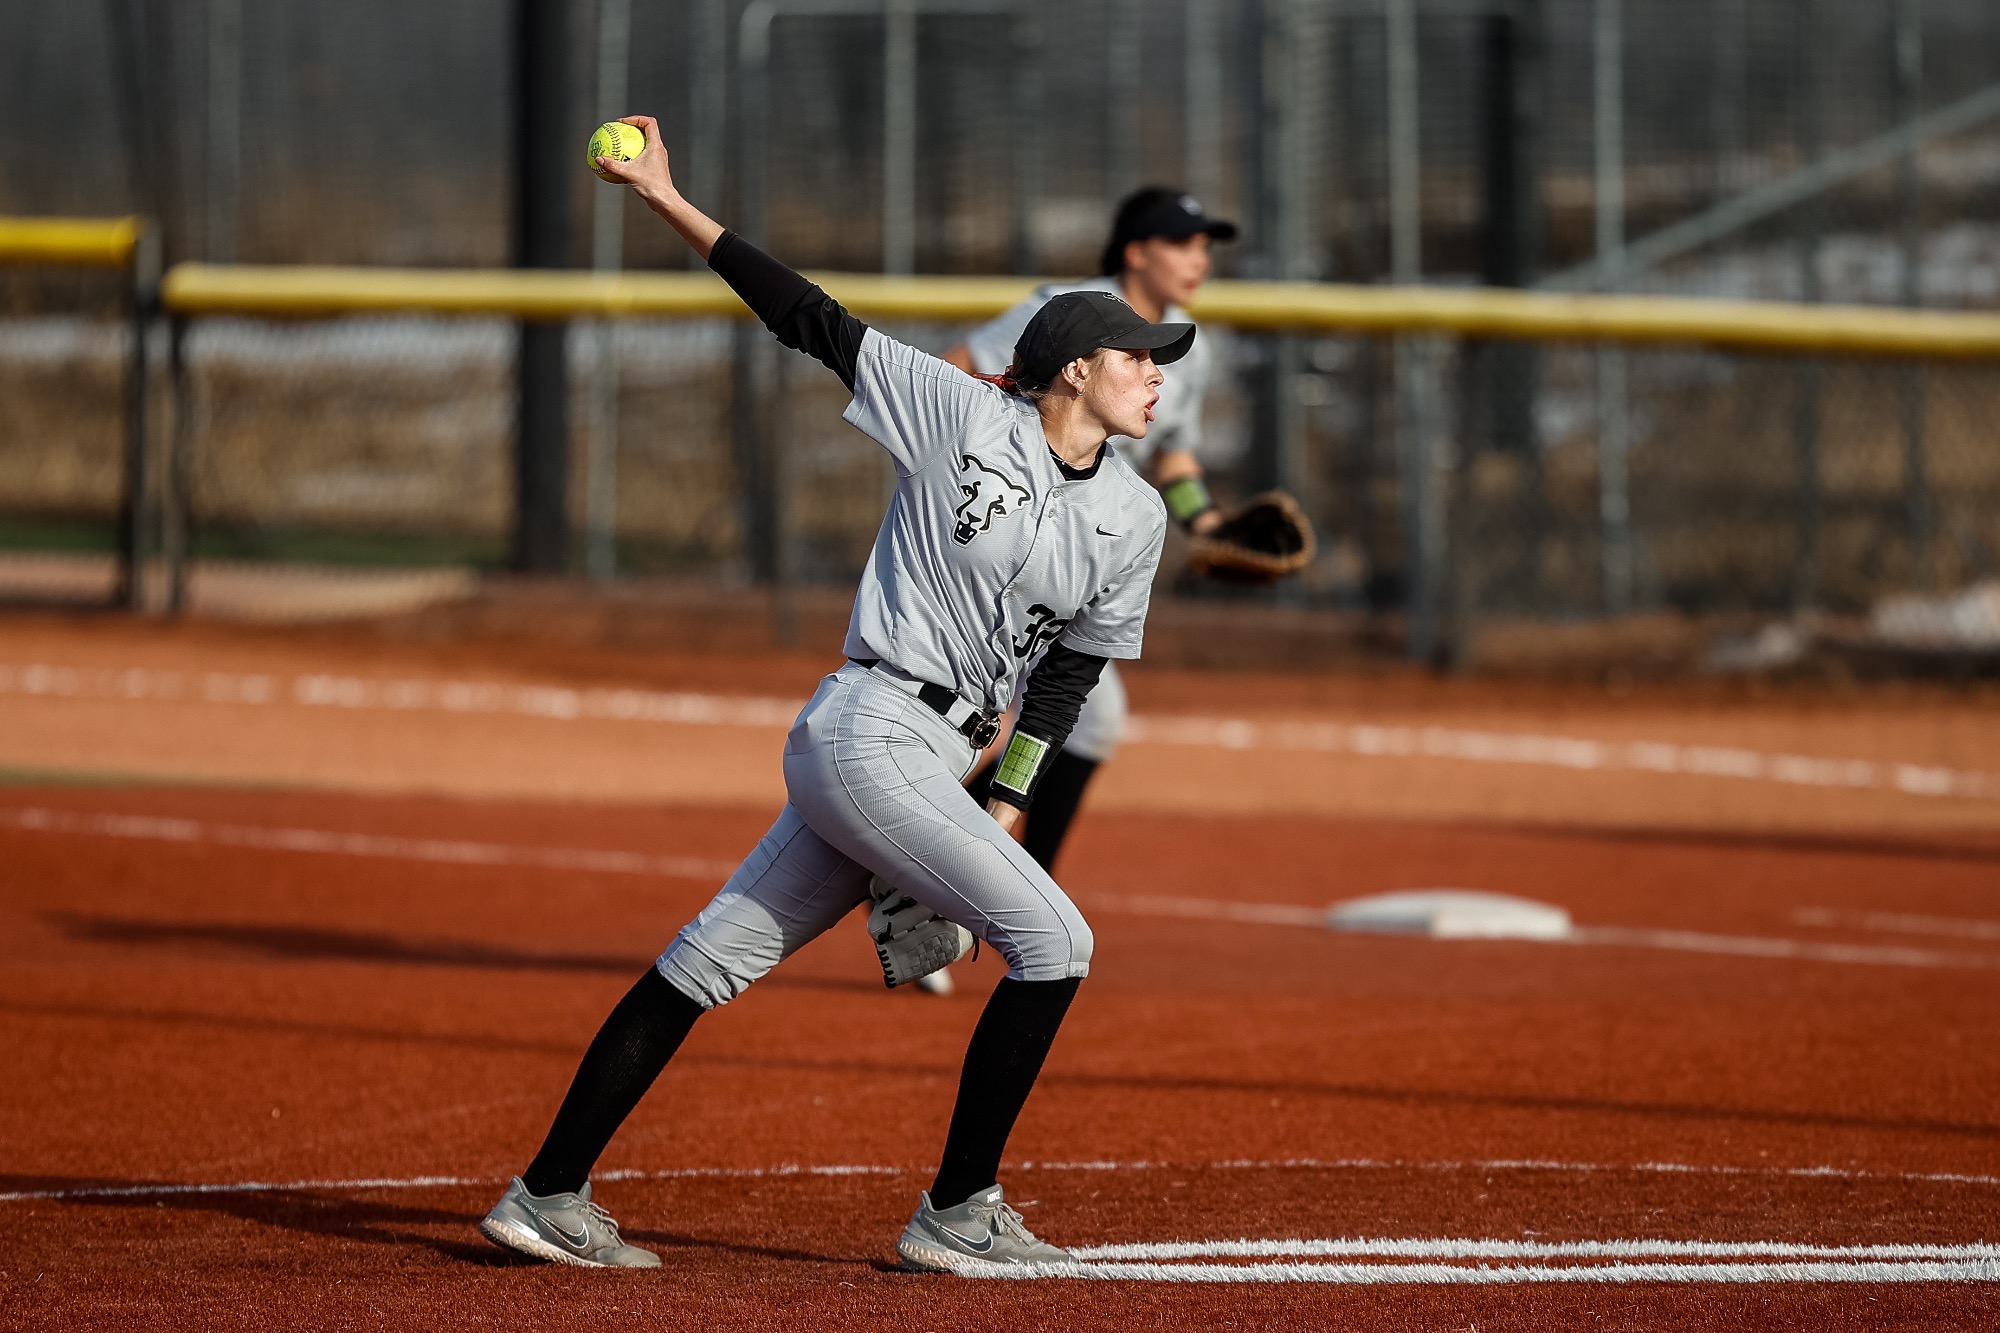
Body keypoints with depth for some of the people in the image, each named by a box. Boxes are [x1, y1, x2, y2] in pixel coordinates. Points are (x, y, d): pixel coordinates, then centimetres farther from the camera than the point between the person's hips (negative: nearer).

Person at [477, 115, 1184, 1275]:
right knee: (1052, 941, -12)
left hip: (932, 764, 7)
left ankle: (549, 1198, 11)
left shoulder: (1135, 516, 9)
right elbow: (812, 319, -4)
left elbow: (1075, 664, 16)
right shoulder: (960, 413, -7)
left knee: (707, 965, 8)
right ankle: (957, 1213, -4)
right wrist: (671, 203, -6)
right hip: (872, 733, -7)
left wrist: (1009, 806, 6)